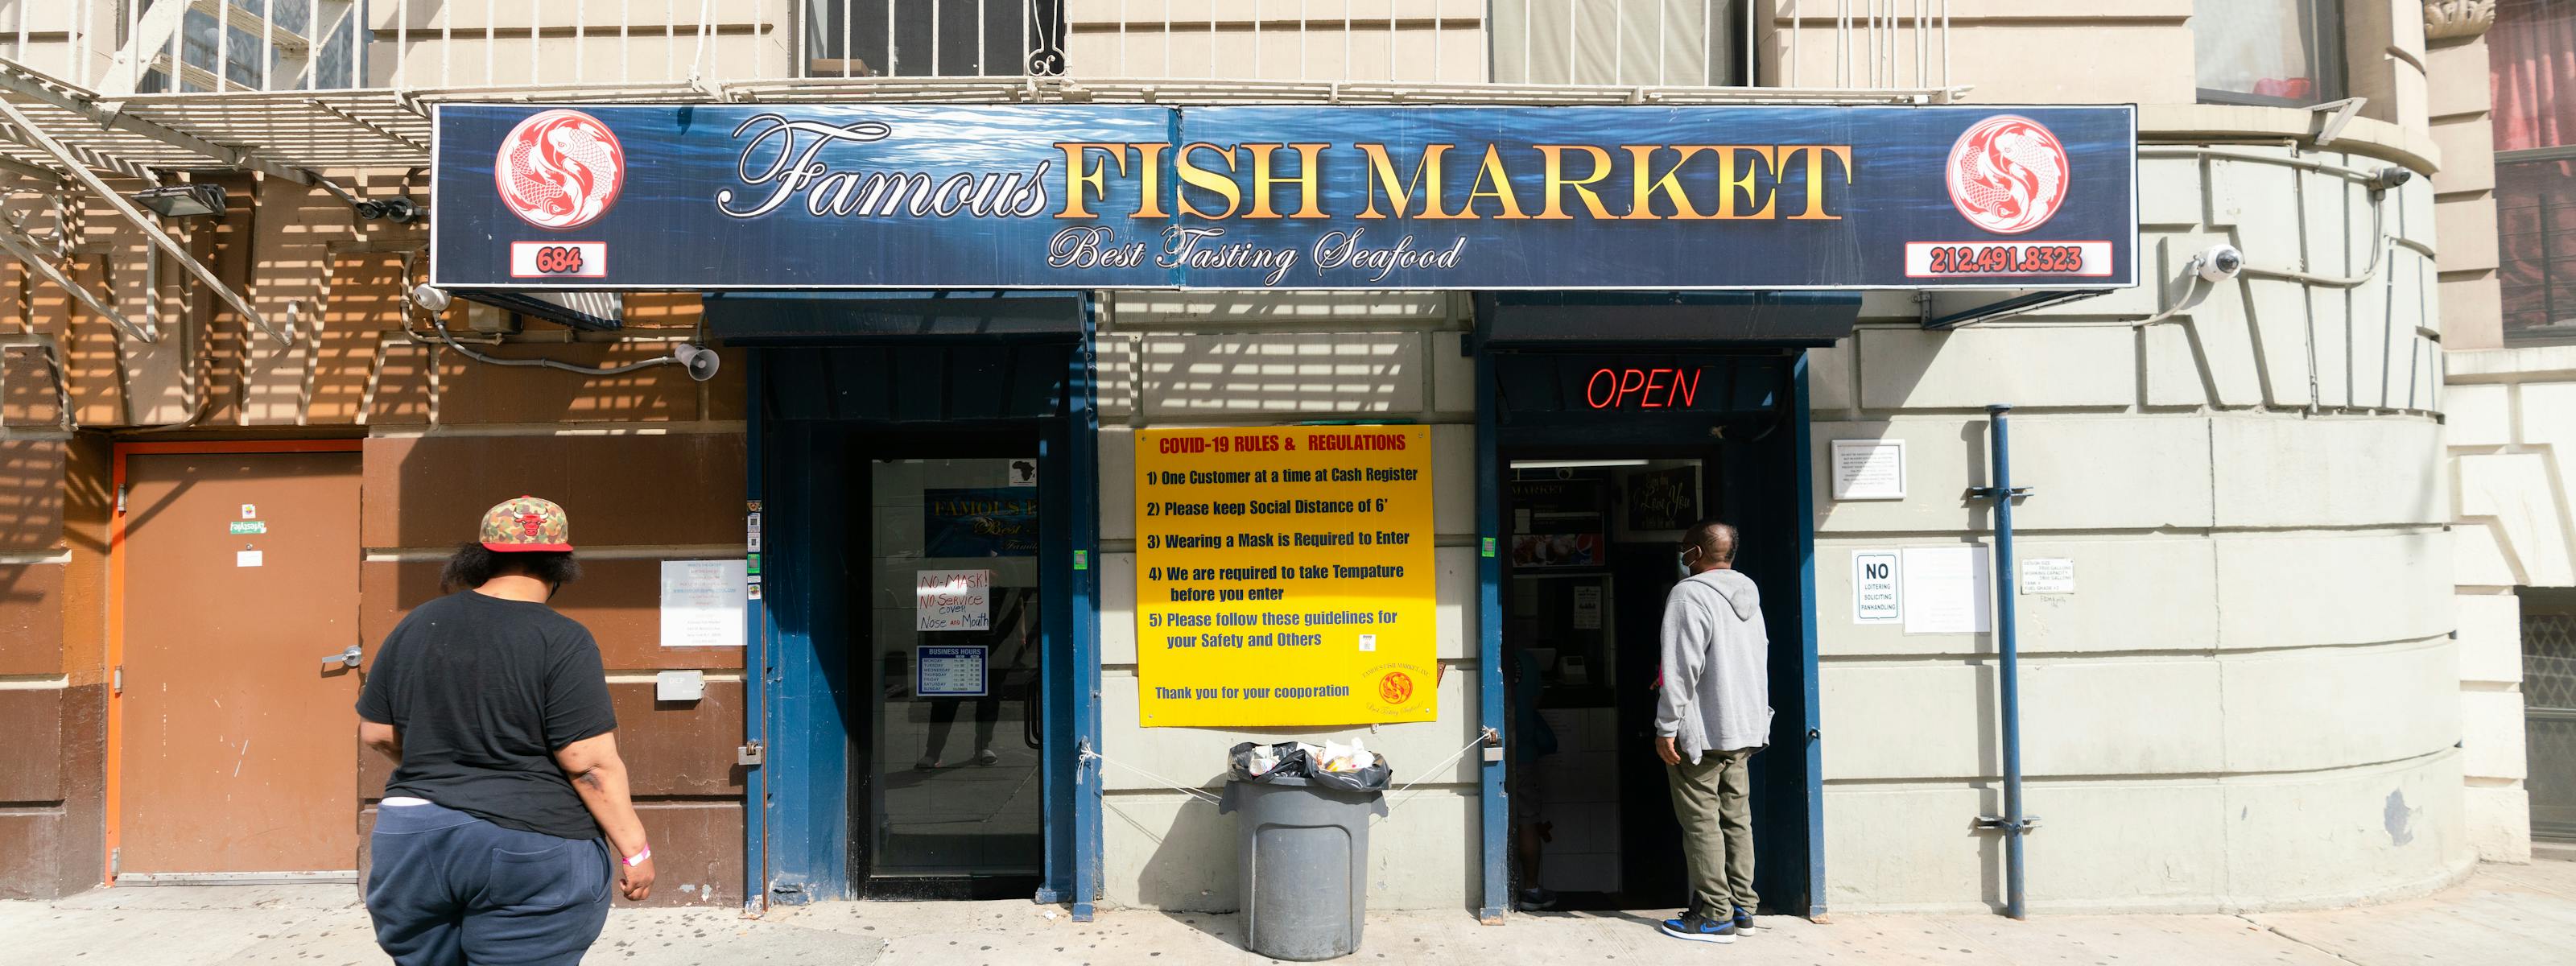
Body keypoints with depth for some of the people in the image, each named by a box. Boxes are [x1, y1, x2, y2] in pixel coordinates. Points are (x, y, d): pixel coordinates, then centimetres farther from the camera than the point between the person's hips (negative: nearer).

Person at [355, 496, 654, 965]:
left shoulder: (416, 626, 5)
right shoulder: (562, 640, -11)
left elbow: (375, 733, 12)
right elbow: (592, 763, -15)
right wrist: (634, 850, -7)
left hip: (411, 847, 5)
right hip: (530, 853, -5)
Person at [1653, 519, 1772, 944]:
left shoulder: (1690, 594, -14)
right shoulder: (1749, 597, 13)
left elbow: (1681, 667, -19)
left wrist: (1667, 727, -16)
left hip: (1701, 732, -8)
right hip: (1743, 730, 8)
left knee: (1702, 822, -3)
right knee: (1735, 819, 12)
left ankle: (1714, 916, -2)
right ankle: (1742, 908, 16)